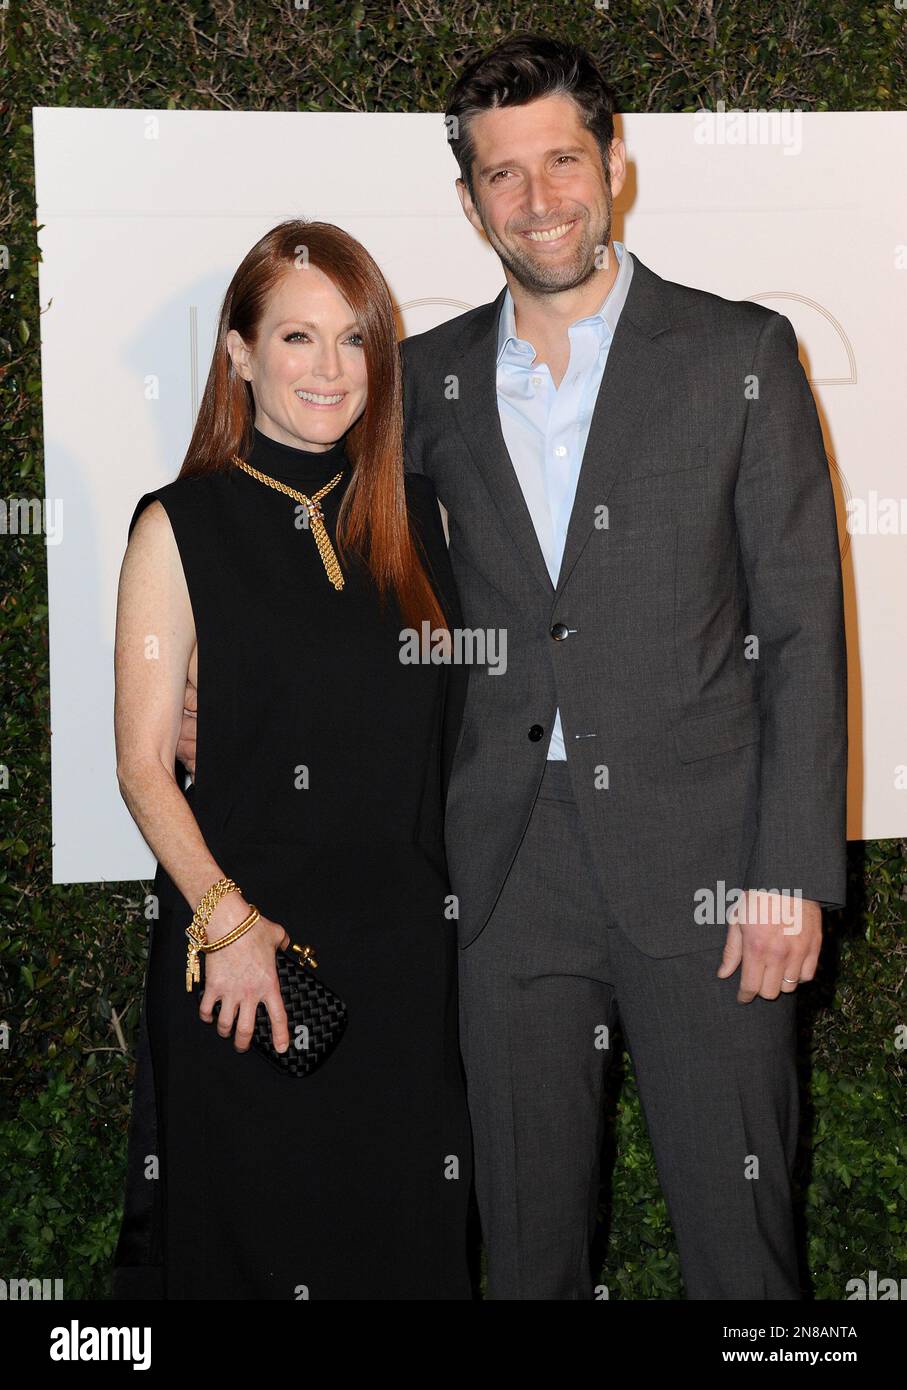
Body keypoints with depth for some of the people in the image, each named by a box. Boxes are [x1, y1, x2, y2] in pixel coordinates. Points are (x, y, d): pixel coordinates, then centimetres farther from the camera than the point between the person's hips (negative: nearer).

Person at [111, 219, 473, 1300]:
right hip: (241, 948, -3)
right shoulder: (180, 528, -4)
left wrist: (454, 900, 4)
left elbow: (447, 733, 12)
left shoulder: (416, 518, 7)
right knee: (248, 1236, 8)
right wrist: (225, 919, -16)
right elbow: (144, 762, -7)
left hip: (404, 947, 4)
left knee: (404, 1230, 11)